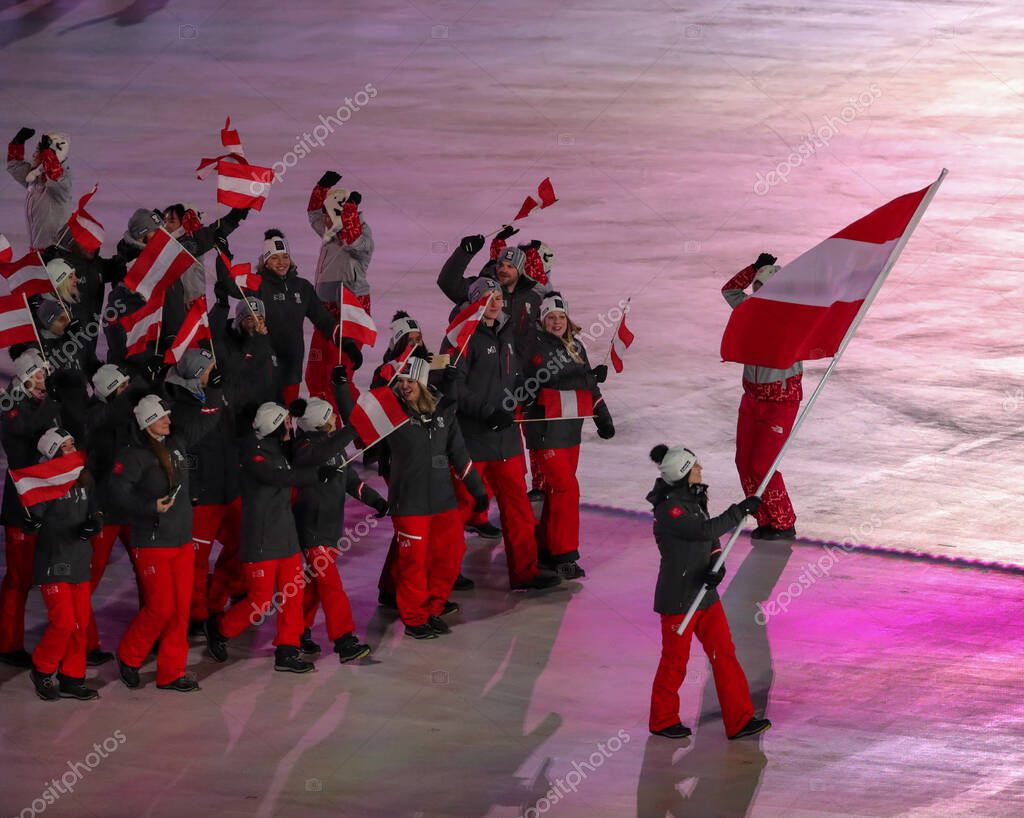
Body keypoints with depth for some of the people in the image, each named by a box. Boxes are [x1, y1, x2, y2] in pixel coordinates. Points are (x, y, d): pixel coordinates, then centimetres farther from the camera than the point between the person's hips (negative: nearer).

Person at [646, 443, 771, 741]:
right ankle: (663, 720, 24)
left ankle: (739, 720, 10)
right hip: (677, 598, -8)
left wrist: (716, 565, -10)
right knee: (675, 660, 6)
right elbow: (705, 530, -31)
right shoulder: (669, 509, -22)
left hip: (705, 593, 8)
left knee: (724, 652, 6)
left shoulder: (694, 499, 7)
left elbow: (712, 541, 10)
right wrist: (741, 510, -23)